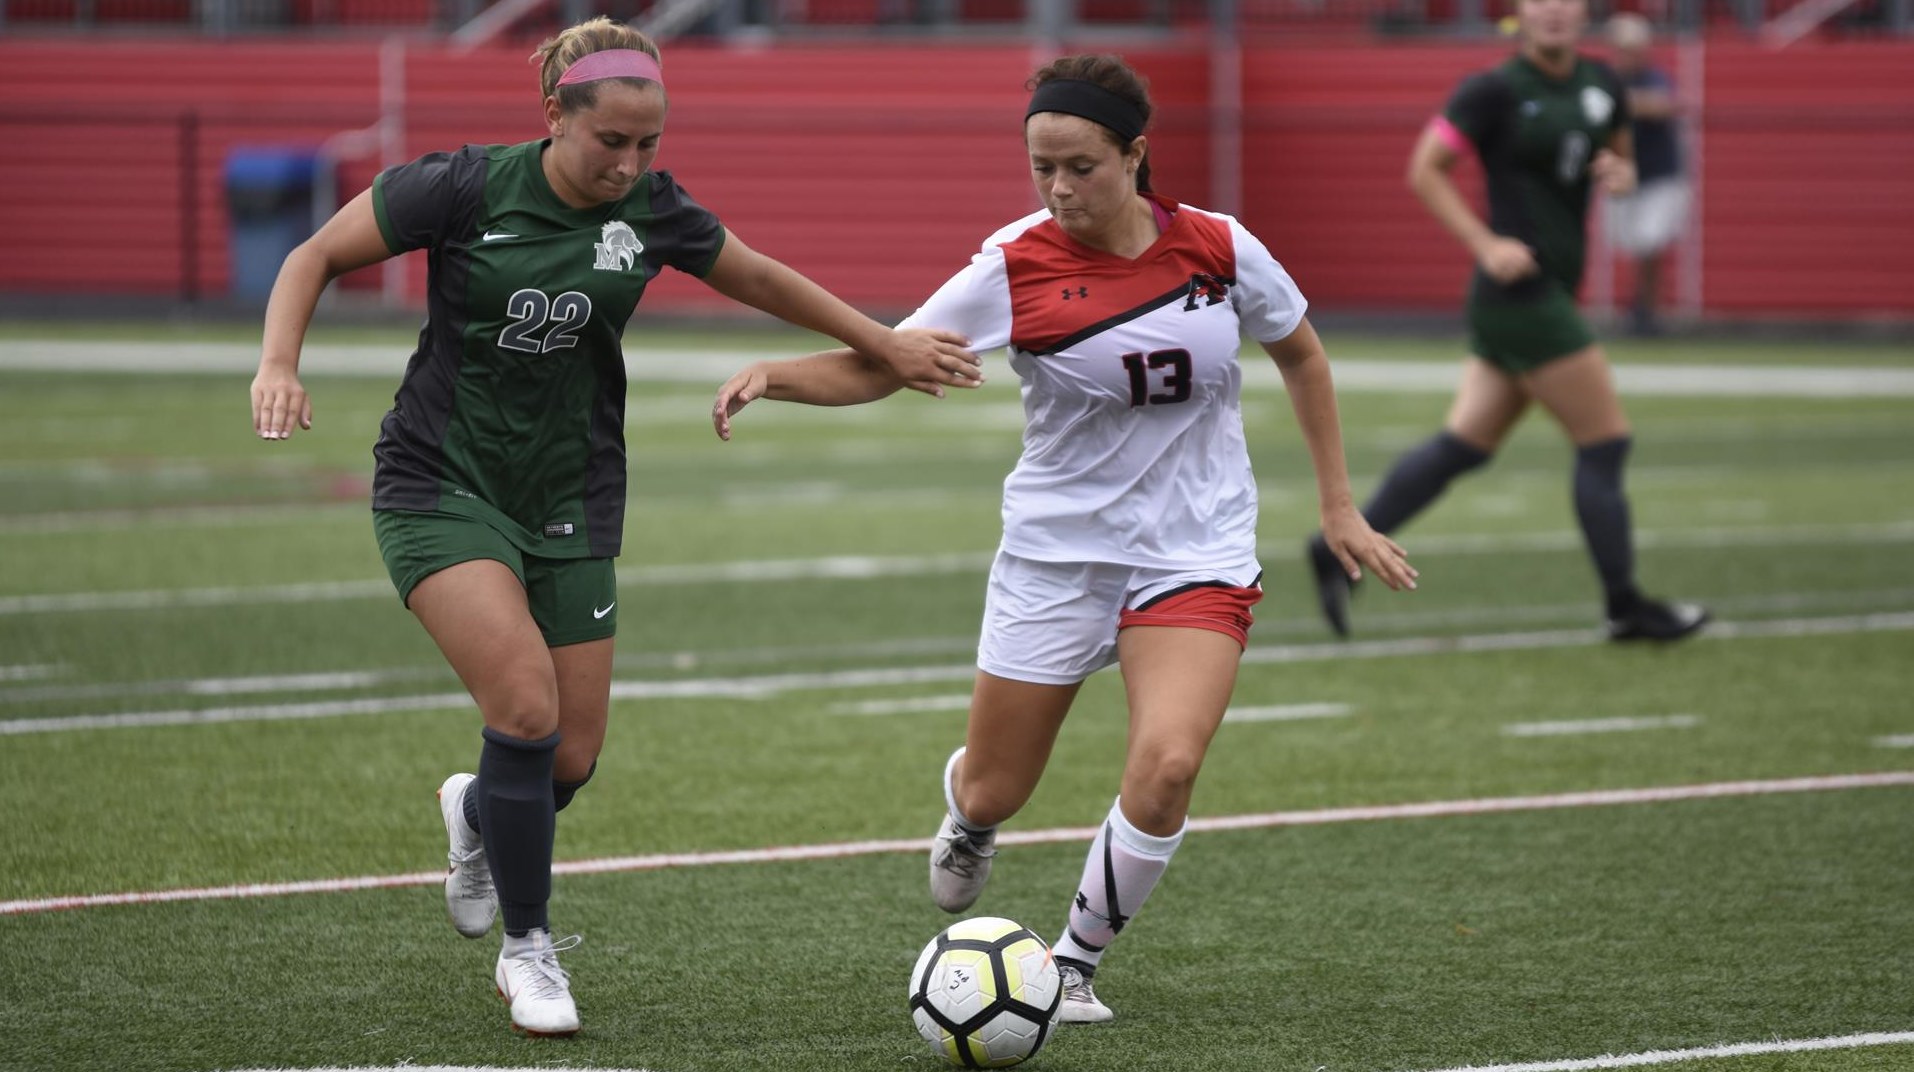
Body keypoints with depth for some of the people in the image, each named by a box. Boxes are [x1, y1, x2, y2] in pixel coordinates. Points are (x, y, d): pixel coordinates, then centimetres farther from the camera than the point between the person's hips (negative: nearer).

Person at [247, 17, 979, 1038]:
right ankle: (526, 946, -1)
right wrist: (278, 366, -21)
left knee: (571, 758, 1)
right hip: (442, 485, -4)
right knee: (528, 704, -21)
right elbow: (315, 258, -6)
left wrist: (888, 345, 18)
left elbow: (760, 278, 14)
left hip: (570, 496, 4)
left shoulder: (651, 210, -4)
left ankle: (476, 817, 39)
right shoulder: (466, 187, -15)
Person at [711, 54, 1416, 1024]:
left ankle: (1074, 962, 0)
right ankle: (964, 815, 50)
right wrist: (772, 376, -29)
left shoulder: (1219, 250, -8)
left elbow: (1301, 354, 10)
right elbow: (874, 368, -10)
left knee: (1166, 766, -23)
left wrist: (1339, 506, 10)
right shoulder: (1014, 269, -12)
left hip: (1196, 557, 0)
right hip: (1055, 554, 0)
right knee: (993, 794, 9)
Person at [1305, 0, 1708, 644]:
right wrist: (1486, 245, -17)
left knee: (1463, 446, 10)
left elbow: (1617, 159, 25)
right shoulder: (1495, 91, -10)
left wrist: (1620, 175, 0)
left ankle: (1340, 551, 16)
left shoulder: (1600, 85, 10)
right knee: (1605, 442, -4)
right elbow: (1424, 170, -8)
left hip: (1551, 296, 8)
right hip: (1521, 295, -8)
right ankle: (1625, 607, 5)